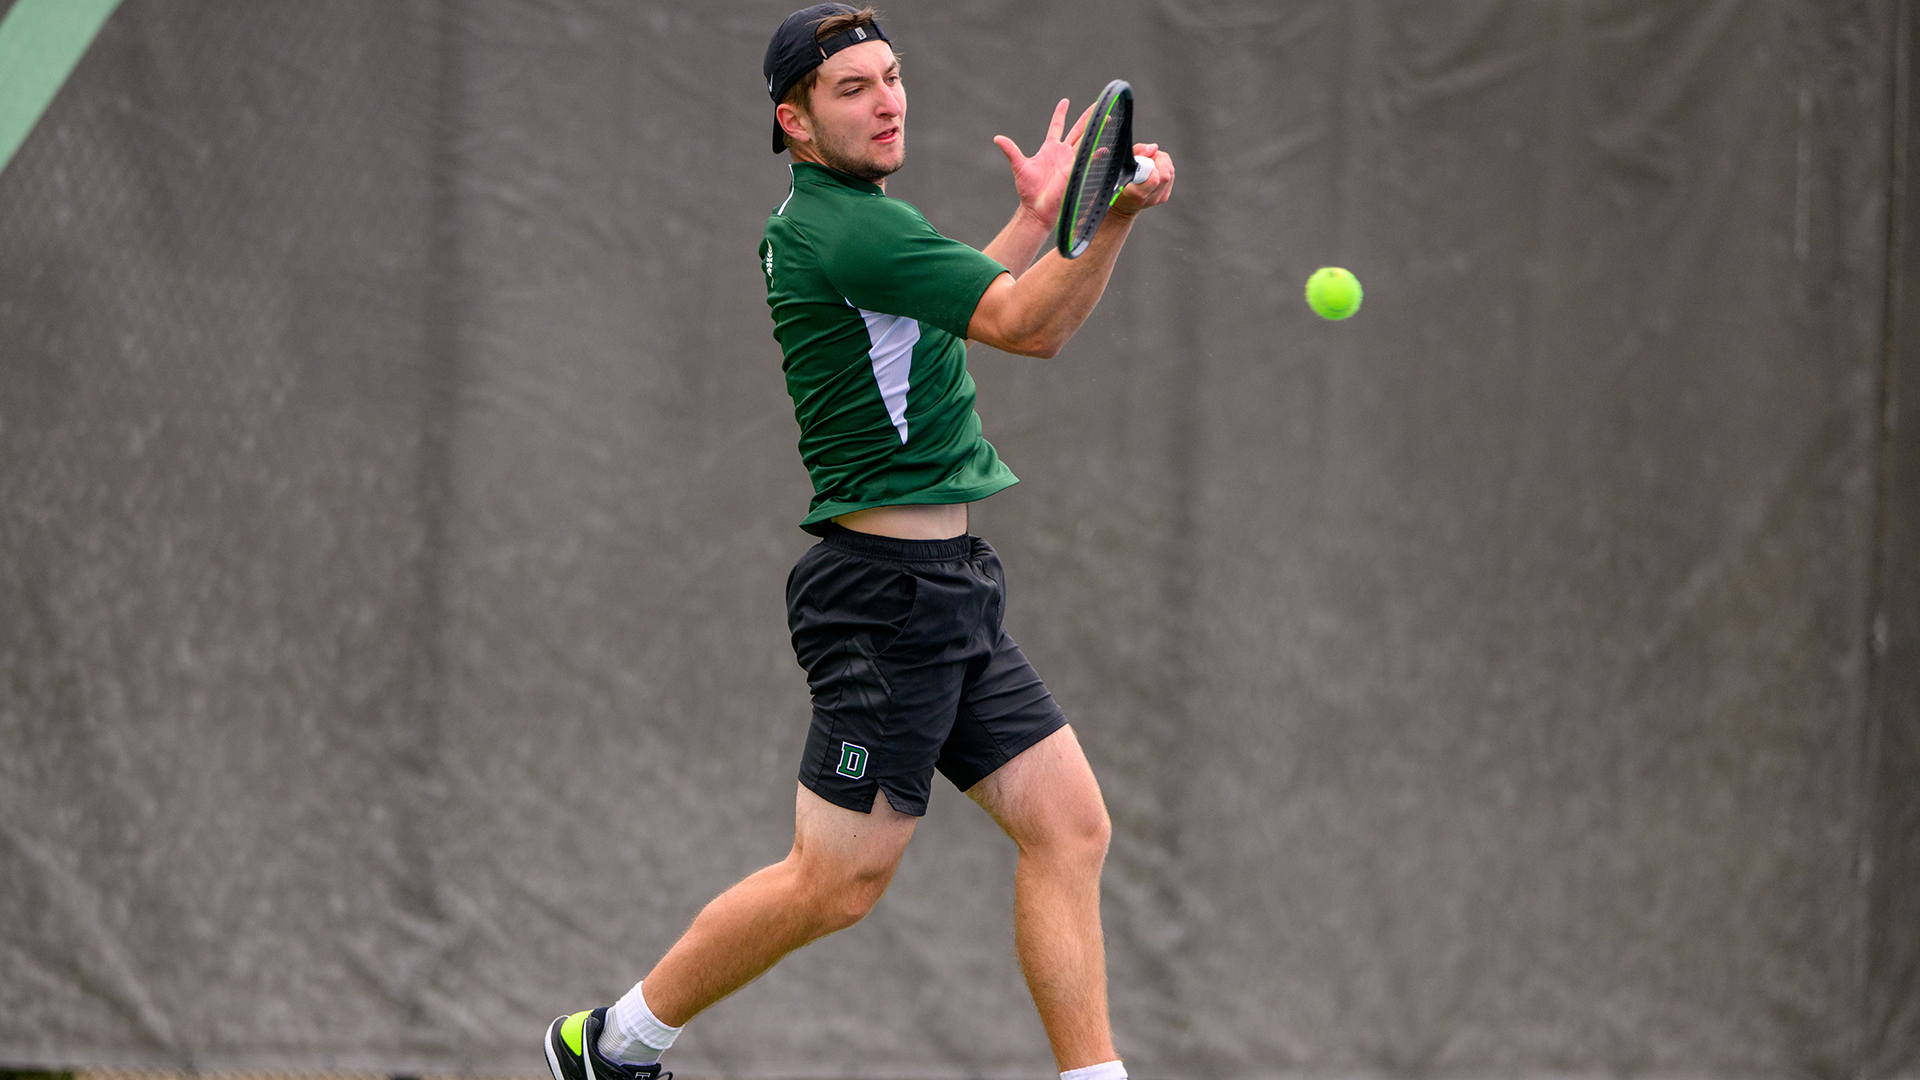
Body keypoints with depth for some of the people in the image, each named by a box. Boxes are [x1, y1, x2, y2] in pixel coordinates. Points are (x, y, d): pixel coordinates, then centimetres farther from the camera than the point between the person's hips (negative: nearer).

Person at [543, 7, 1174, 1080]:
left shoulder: (812, 224, 14)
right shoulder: (852, 227, -17)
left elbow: (954, 308, 33)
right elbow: (1029, 326, -24)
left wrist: (1037, 219, 25)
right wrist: (1117, 216, -36)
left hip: (950, 590, 10)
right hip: (888, 587, -10)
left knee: (1070, 828, 2)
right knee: (836, 885, -4)